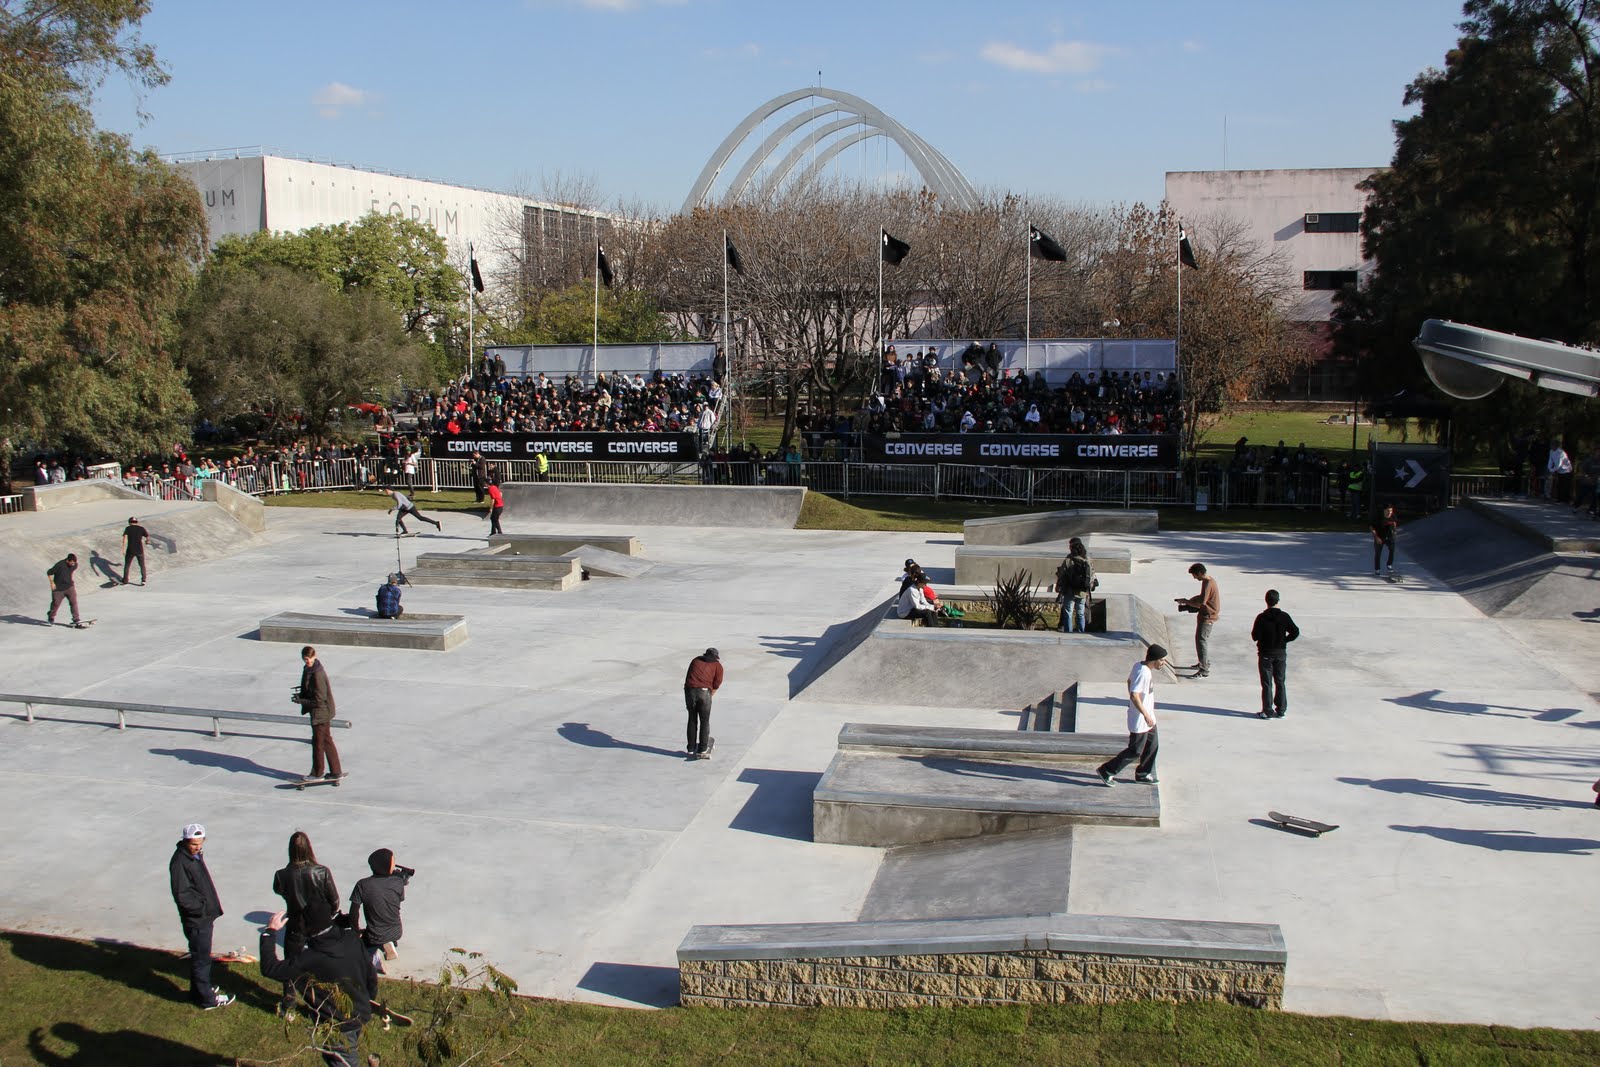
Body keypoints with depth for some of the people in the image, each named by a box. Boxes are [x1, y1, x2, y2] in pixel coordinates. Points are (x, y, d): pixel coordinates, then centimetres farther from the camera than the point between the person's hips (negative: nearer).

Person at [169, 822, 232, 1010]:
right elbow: (182, 896, -24)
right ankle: (207, 999, 13)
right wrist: (202, 907, -19)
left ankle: (198, 989, 38)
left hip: (204, 917, 9)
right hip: (196, 920, -9)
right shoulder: (180, 862, -23)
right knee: (201, 959, 3)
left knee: (201, 957, 23)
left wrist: (210, 908, 13)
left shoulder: (196, 855, 6)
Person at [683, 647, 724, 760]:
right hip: (704, 691, -2)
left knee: (692, 720, 16)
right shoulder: (717, 665, 17)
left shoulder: (695, 660, 24)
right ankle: (702, 750, 10)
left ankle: (691, 749, 19)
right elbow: (716, 685, 7)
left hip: (690, 690, 2)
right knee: (705, 721, 10)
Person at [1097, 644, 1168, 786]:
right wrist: (1146, 715, -27)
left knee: (1153, 746, 19)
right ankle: (1107, 771, 11)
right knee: (1135, 751, 1)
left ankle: (1144, 774, 33)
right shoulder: (1143, 673, -28)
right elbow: (1134, 695, -32)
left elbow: (1130, 681, 16)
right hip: (1140, 720, -10)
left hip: (1148, 717, 10)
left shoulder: (1139, 665, 1)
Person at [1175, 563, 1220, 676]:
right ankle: (1204, 663, 38)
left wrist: (1186, 602, -14)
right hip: (1206, 615, 11)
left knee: (1201, 640, -9)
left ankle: (1204, 671, -8)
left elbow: (1201, 602, -26)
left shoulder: (1208, 584, -23)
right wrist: (1188, 600, 8)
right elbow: (1202, 596, 21)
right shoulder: (1209, 580, 9)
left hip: (1207, 616, -11)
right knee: (1204, 639, 23)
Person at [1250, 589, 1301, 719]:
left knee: (1267, 684, 3)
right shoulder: (1284, 616, -5)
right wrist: (1284, 640, 6)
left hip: (1265, 654, -2)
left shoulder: (1261, 617, -12)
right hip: (1281, 653, 2)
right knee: (1280, 682, 12)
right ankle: (1281, 710, 15)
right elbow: (1295, 632, -6)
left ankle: (1268, 711, 2)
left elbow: (1254, 636, -11)